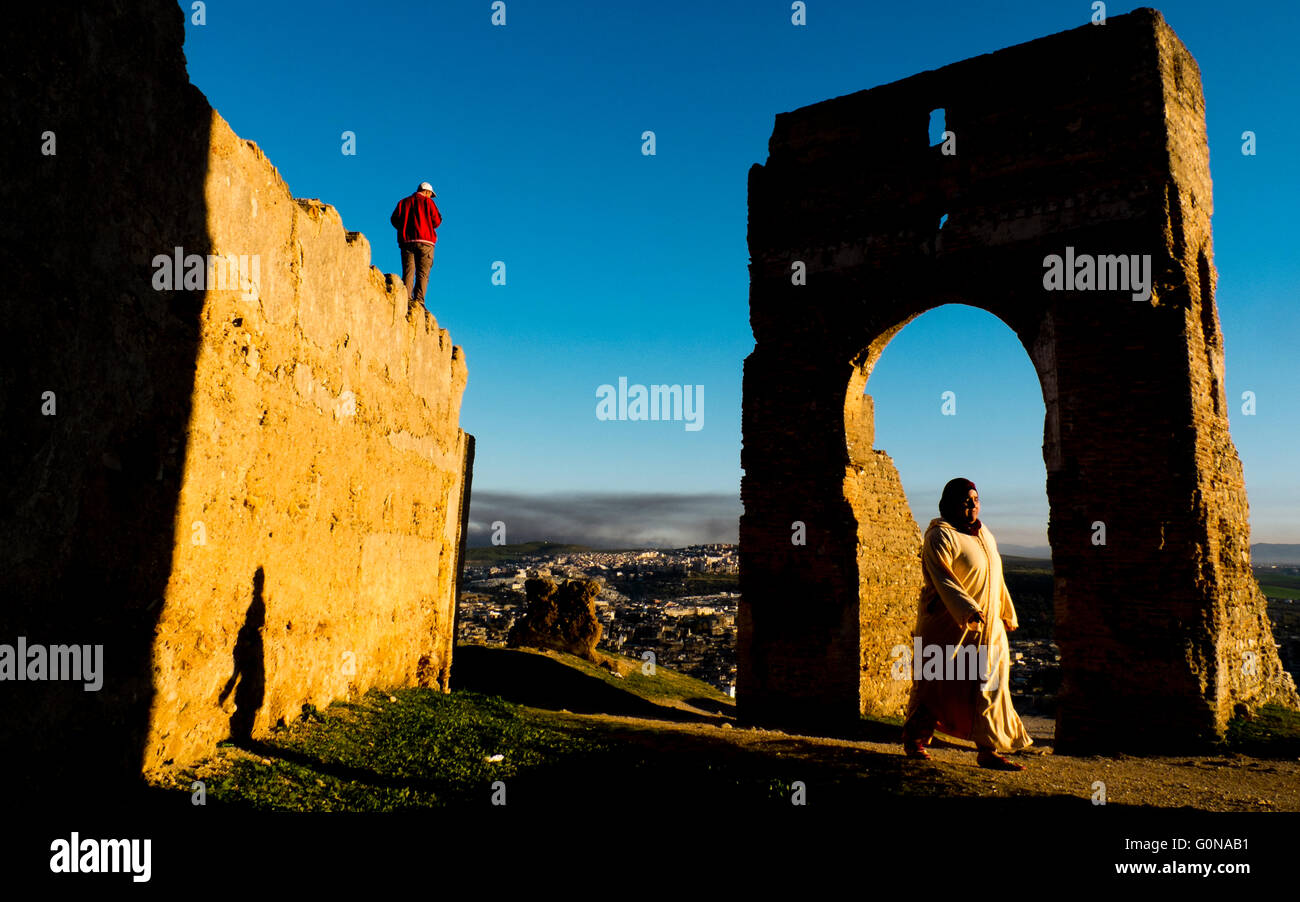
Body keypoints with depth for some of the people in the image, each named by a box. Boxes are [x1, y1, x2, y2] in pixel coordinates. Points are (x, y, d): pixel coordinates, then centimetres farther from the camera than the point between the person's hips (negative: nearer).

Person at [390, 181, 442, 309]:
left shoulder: (403, 202, 18)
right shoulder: (428, 202, 7)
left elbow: (394, 219, 9)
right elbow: (437, 221, -1)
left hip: (406, 241, 3)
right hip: (425, 242, -3)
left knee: (408, 272, -1)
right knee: (422, 273, -6)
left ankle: (406, 298, -16)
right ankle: (418, 300, -17)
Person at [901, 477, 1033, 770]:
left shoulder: (983, 534, 14)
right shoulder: (940, 536, -11)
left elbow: (996, 578, 22)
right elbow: (943, 579, -23)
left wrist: (1007, 615, 24)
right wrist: (967, 609, -34)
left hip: (987, 626, 7)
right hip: (949, 625, -7)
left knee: (989, 686, 4)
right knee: (937, 685, 1)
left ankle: (988, 751, 10)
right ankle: (913, 741, 17)